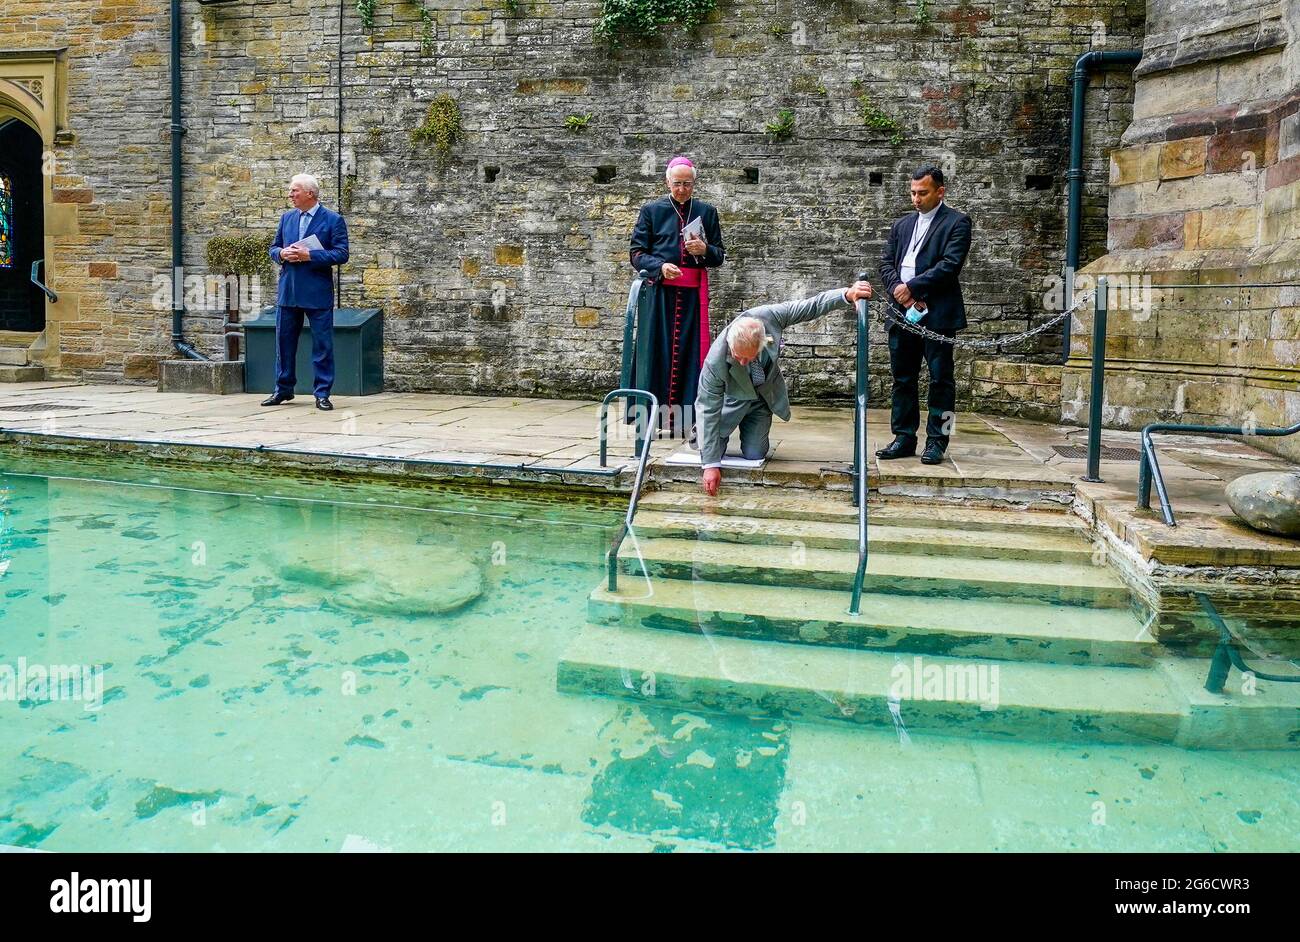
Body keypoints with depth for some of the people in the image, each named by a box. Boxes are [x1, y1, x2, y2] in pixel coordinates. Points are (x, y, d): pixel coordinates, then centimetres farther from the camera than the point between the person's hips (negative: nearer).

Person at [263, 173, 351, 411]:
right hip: (288, 291, 5)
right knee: (284, 342, 11)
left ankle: (322, 394, 7)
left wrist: (309, 255, -17)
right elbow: (273, 248, 18)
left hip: (318, 293, -5)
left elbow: (341, 254, -10)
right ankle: (283, 390, 22)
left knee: (322, 345, -1)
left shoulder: (333, 220, -4)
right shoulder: (286, 218, 13)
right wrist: (282, 254, -5)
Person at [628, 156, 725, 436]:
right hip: (660, 290, -1)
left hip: (693, 293, 1)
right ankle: (654, 418, -1)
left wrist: (705, 250, -8)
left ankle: (685, 420, 1)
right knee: (657, 350, -4)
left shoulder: (707, 212, 12)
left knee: (690, 352, -2)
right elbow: (637, 254, 4)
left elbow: (719, 256, 14)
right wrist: (660, 266, -14)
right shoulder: (651, 210, 8)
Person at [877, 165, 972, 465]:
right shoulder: (902, 225, 18)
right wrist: (897, 290, -7)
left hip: (937, 314, -5)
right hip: (903, 313, 6)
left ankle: (936, 441, 6)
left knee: (940, 379, -1)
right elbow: (886, 262, 11)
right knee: (903, 378, 9)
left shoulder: (957, 222, 0)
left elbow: (950, 265, -12)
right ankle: (904, 438, 16)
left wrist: (911, 287, -14)